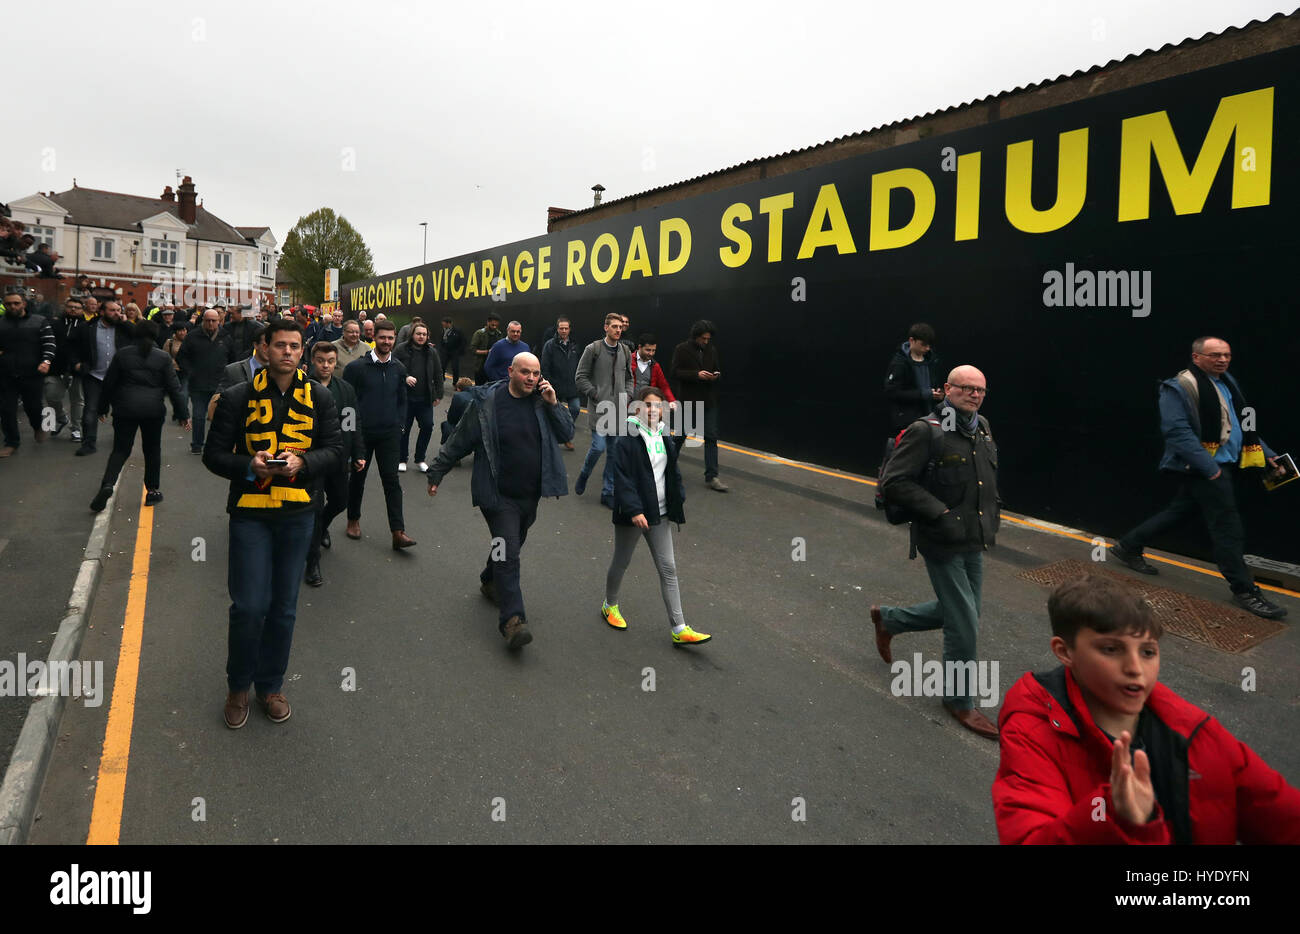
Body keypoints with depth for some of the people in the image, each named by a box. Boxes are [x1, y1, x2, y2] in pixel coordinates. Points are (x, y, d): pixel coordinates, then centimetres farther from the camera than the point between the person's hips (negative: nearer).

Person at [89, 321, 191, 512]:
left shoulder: (122, 354, 3)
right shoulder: (163, 357, -2)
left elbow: (109, 383, 7)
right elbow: (174, 388, -3)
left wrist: (103, 408, 18)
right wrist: (184, 414, 1)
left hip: (125, 409, 1)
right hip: (153, 410, -1)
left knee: (120, 449, 7)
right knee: (152, 450, 12)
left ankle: (107, 484, -14)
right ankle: (152, 491, 16)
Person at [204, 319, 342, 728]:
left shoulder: (319, 397, 4)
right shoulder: (238, 397, -2)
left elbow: (334, 449, 3)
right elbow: (214, 454, 0)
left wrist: (303, 462, -17)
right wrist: (249, 466, -19)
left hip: (298, 513, 2)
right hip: (250, 512, -2)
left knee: (284, 607, 11)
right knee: (250, 606, -5)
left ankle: (270, 684, 30)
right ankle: (238, 686, 20)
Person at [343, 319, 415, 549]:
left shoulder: (398, 369, 7)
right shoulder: (357, 367, -5)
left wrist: (399, 425, 6)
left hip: (389, 434, 2)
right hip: (362, 433, -2)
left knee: (391, 480, -3)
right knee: (357, 476, 12)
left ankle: (398, 532, -6)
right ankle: (353, 520, 32)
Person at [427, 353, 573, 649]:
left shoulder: (542, 400, 0)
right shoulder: (486, 403, -10)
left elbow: (567, 434, 0)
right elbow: (458, 442, -3)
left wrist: (553, 404, -13)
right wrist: (436, 473, 2)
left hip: (530, 495, 5)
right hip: (499, 496, -5)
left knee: (511, 546, 22)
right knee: (508, 554, -12)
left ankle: (489, 582, 49)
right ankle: (512, 620, -10)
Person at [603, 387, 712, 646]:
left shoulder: (665, 437, 8)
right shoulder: (627, 439, -13)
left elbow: (673, 473, 18)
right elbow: (622, 478, -19)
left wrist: (680, 500, 9)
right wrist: (634, 510, -25)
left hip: (659, 514, 6)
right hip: (631, 514, -6)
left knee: (668, 568, 2)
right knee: (621, 563, 13)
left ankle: (679, 629, 4)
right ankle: (610, 605, 39)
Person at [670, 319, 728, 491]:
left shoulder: (712, 349, 9)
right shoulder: (681, 349, -5)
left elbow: (718, 369, 18)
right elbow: (675, 373, -10)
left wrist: (716, 375, -6)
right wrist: (696, 374, -21)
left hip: (708, 400, 4)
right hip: (687, 398, -3)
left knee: (711, 437, -2)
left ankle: (711, 477, 0)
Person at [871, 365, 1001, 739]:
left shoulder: (983, 429, 8)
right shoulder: (926, 432, -16)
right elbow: (893, 482, -19)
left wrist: (991, 517, 13)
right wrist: (940, 514, -22)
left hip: (974, 542, 8)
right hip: (942, 543, -8)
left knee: (957, 612, 20)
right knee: (965, 624, -1)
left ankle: (888, 618, 42)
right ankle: (959, 700, 21)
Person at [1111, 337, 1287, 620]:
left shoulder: (1227, 382, 14)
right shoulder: (1179, 388, -14)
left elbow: (1245, 425, 21)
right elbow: (1178, 432, -21)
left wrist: (1267, 455, 12)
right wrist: (1208, 467, -23)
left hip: (1225, 466, 9)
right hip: (1203, 467, -9)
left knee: (1180, 510, 17)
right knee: (1228, 528, -5)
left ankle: (1128, 547, 30)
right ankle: (1244, 591, 6)